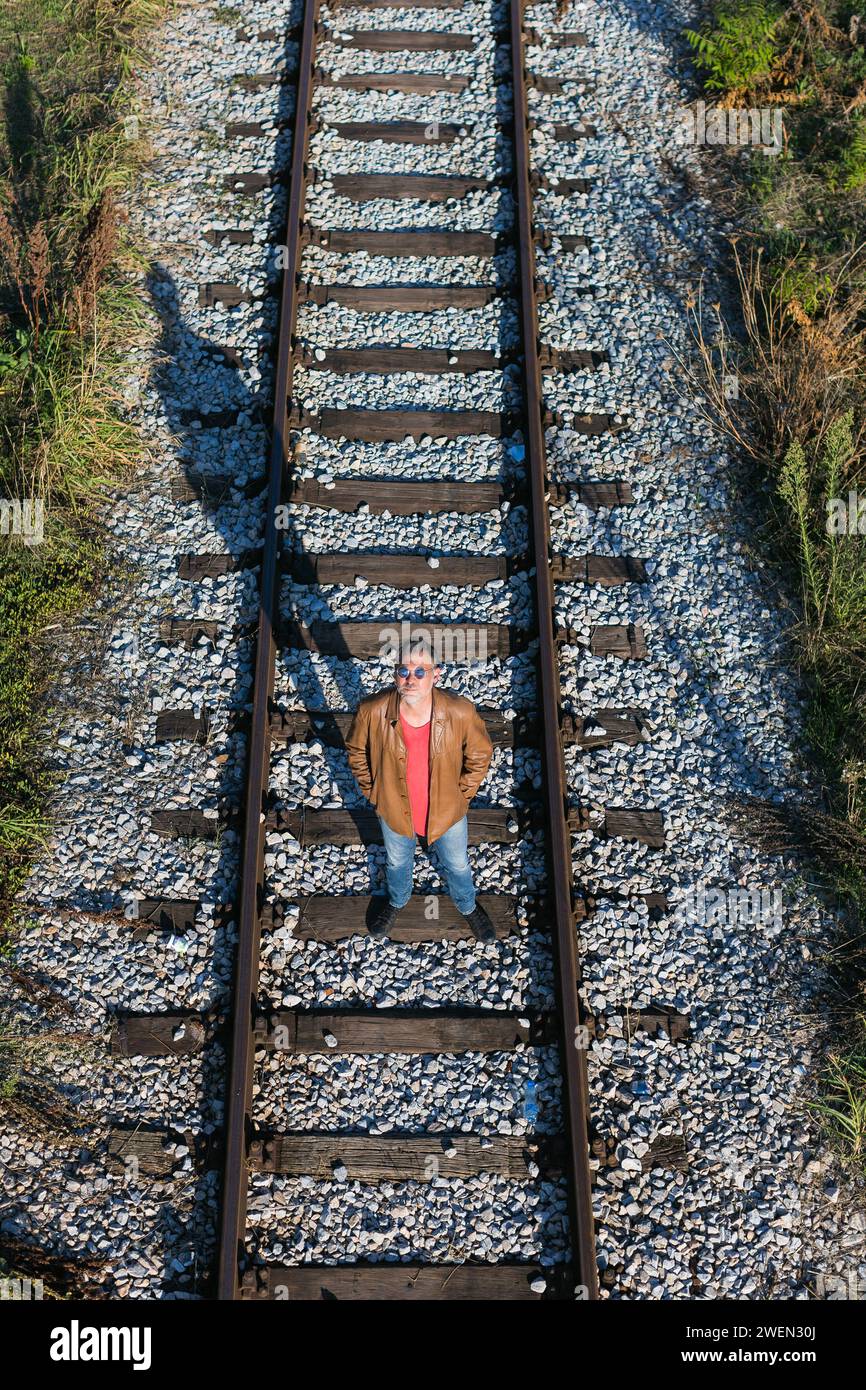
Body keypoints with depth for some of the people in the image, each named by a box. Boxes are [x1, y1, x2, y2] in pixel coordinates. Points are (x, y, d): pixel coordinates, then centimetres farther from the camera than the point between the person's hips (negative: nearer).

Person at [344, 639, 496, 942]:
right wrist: (372, 792, -4)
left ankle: (467, 906, 63)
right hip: (394, 809, 1)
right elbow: (356, 750, -7)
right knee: (397, 863, 32)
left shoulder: (461, 713, -31)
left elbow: (480, 755, -10)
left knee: (457, 865, 28)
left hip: (447, 811, 0)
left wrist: (461, 795, -7)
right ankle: (397, 901, 66)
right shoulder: (372, 711, -29)